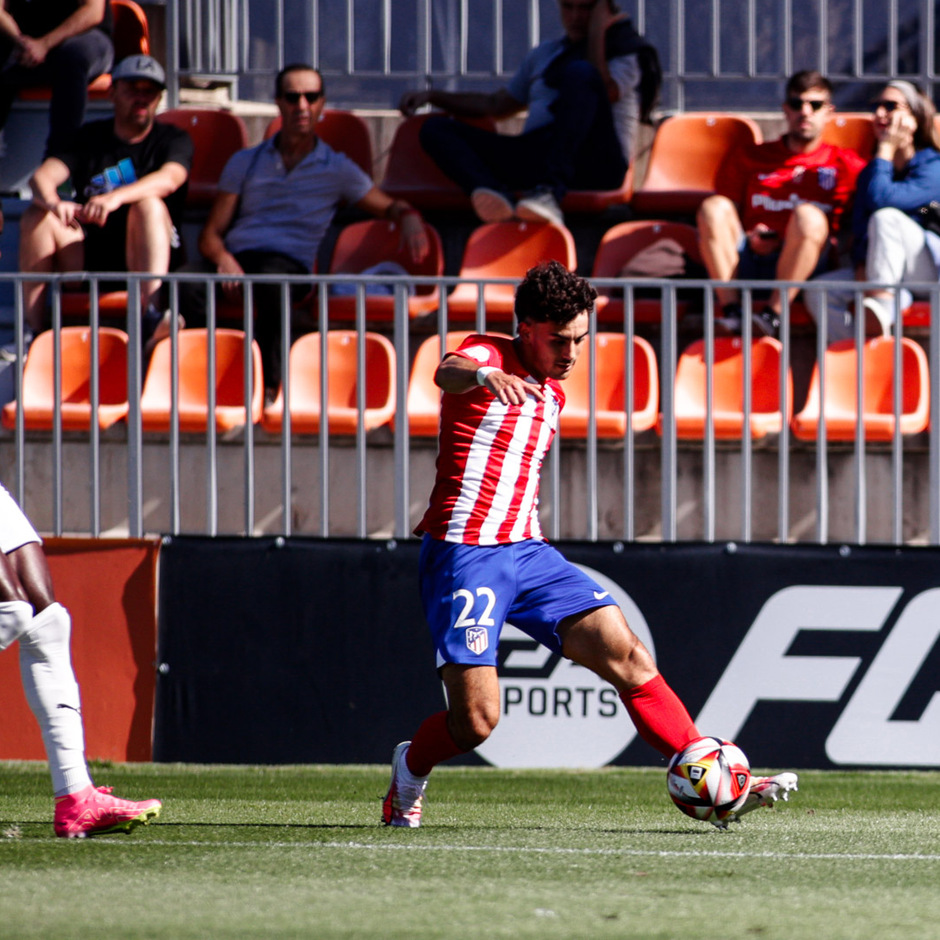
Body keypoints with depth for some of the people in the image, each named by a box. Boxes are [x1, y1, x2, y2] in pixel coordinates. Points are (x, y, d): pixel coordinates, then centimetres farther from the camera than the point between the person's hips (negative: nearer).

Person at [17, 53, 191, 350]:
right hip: (87, 260, 3)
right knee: (36, 215, -20)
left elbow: (169, 178, -19)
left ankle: (150, 316, -48)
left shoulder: (173, 140, 5)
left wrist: (116, 197, -39)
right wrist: (53, 204, -30)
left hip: (144, 258, -3)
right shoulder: (90, 138, 13)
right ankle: (32, 331, -28)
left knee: (149, 204, -31)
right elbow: (42, 177, -3)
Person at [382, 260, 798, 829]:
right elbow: (448, 373, -32)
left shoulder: (552, 395, 18)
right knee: (476, 719, -13)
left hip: (528, 551, 7)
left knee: (629, 658, -7)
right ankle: (411, 769, 19)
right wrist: (483, 376, -55)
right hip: (464, 554, -7)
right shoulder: (487, 355, -6)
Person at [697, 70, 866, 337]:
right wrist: (749, 239, -4)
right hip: (745, 264, 2)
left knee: (808, 215, -32)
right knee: (713, 207, -24)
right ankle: (732, 312, -33)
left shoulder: (845, 165, 16)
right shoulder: (746, 160, 23)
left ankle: (772, 315, -37)